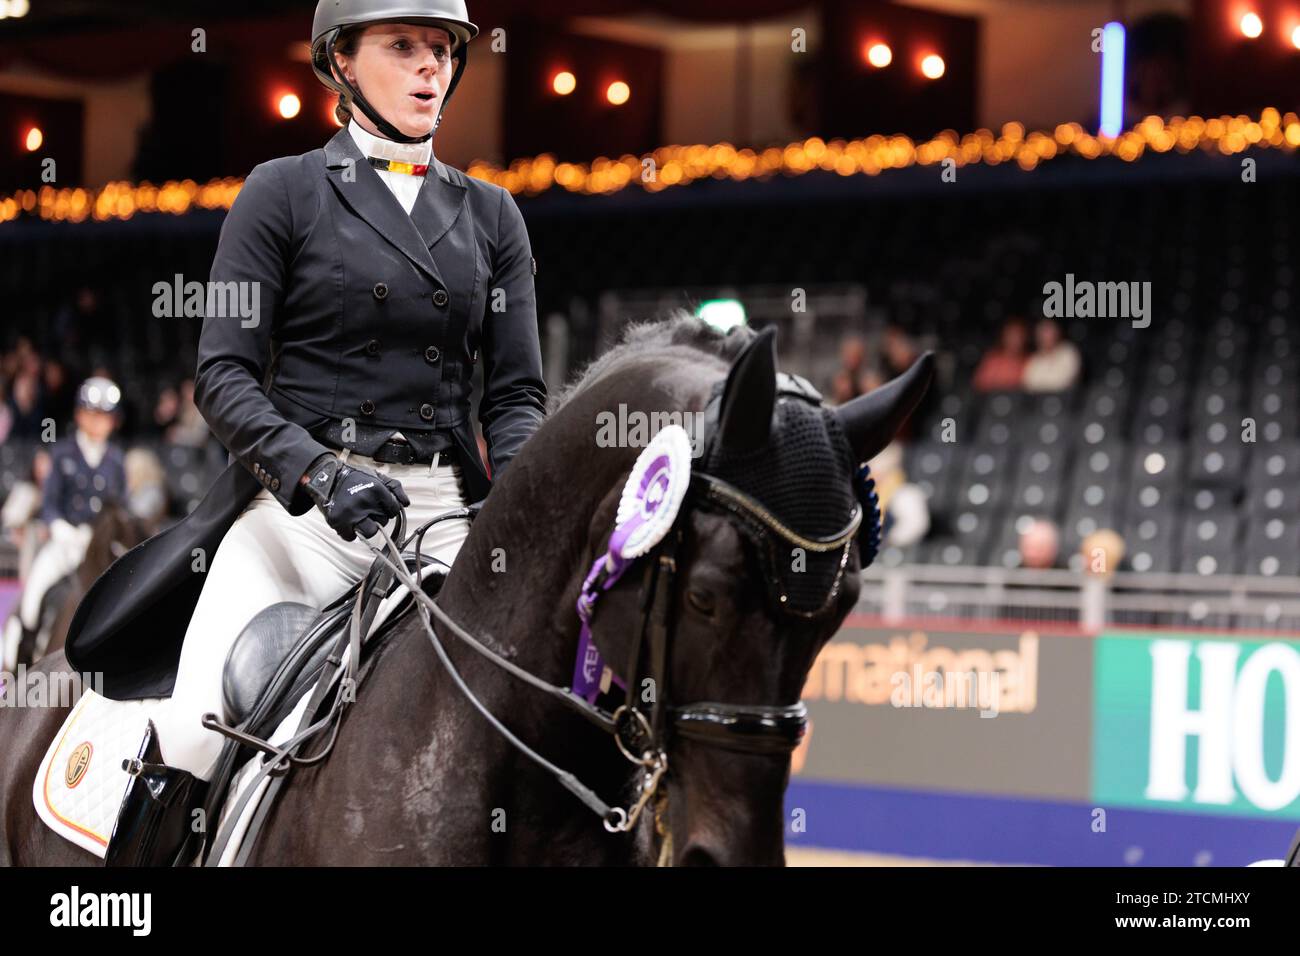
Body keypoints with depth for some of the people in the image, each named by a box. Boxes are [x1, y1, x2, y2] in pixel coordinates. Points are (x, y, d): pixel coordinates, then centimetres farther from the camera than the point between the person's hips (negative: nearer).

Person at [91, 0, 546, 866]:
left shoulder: (491, 215, 16)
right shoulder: (285, 193, 5)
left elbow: (516, 392, 12)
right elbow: (224, 374, -2)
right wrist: (320, 472, -19)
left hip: (446, 508, 3)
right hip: (301, 503, -3)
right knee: (195, 741, -20)